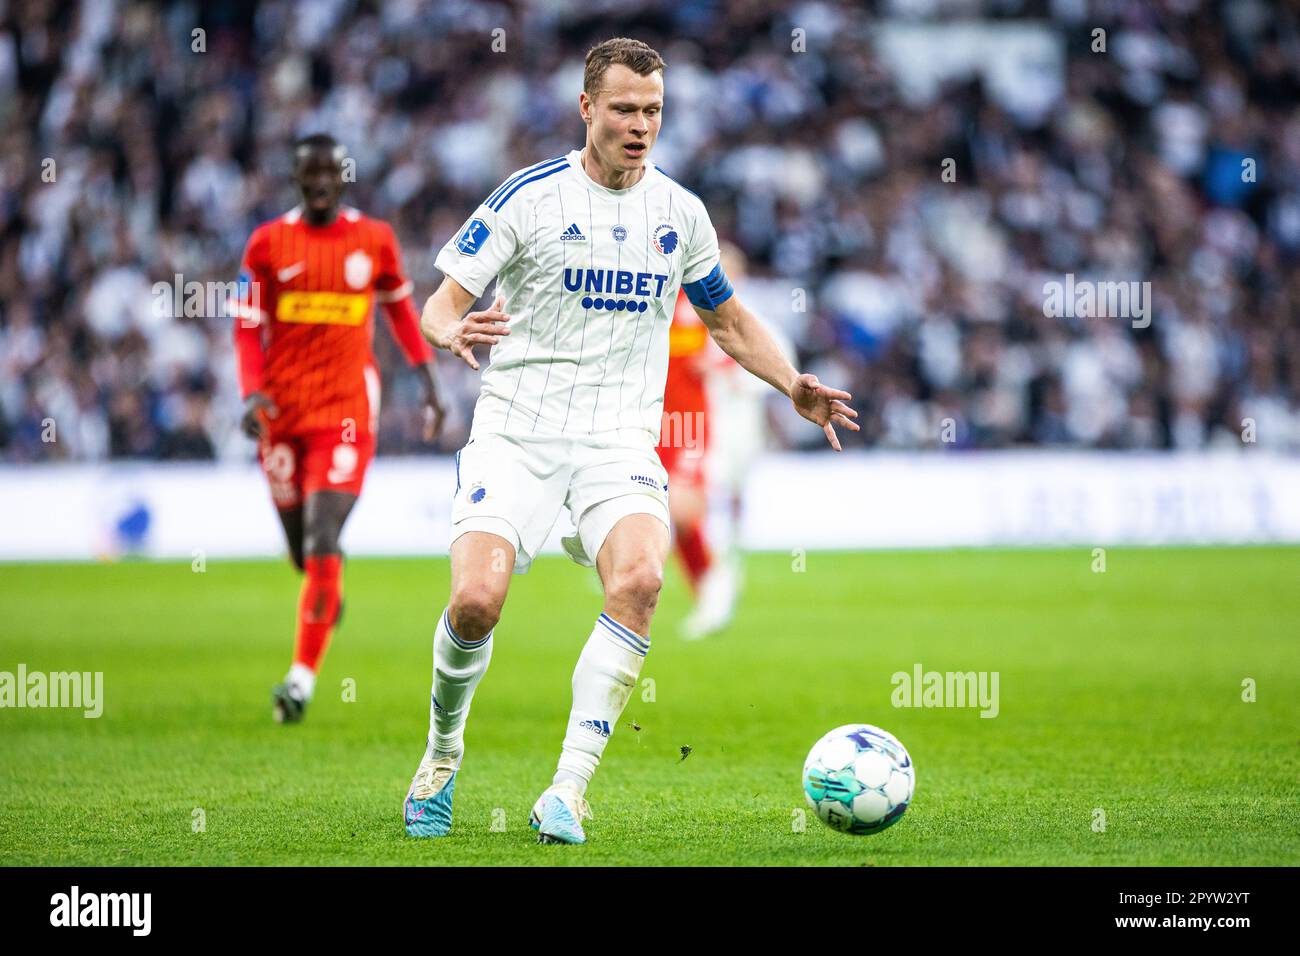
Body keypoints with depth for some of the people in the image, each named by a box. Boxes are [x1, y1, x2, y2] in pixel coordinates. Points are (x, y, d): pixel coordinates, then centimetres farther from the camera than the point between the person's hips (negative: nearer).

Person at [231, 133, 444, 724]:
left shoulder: (374, 240, 3)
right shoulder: (269, 243, 1)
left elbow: (399, 308, 17)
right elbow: (248, 327, 3)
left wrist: (427, 379, 13)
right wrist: (252, 392, -12)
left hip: (345, 409, -2)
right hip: (283, 410, 2)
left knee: (322, 543, -16)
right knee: (302, 550, 12)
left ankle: (302, 675, -12)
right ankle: (327, 593, 49)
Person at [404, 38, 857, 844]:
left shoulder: (680, 211, 10)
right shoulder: (528, 198, -1)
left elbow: (729, 321, 23)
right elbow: (440, 304, -3)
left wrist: (795, 386, 6)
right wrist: (452, 332, -27)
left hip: (620, 439, 2)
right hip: (516, 434, -2)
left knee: (640, 578, -28)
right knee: (477, 597, -21)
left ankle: (569, 790, -24)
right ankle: (444, 752, 10)